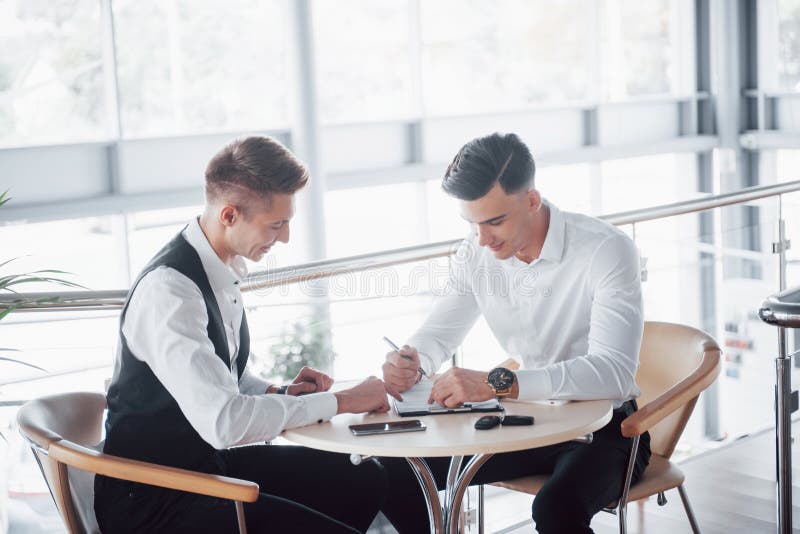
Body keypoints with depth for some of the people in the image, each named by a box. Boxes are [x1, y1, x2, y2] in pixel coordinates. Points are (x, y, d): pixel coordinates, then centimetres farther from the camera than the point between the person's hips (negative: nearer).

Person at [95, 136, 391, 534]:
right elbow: (223, 421, -32)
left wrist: (279, 393, -1)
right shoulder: (168, 291, -25)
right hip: (153, 501, -9)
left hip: (210, 462, 9)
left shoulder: (224, 269, 3)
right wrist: (339, 402, -23)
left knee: (364, 479, 7)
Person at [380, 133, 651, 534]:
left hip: (601, 429, -5)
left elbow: (614, 371, -32)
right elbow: (440, 331, 8)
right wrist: (409, 364, -18)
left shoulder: (607, 251, -21)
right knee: (393, 472, -6)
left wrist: (498, 383, -42)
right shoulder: (476, 253, -4)